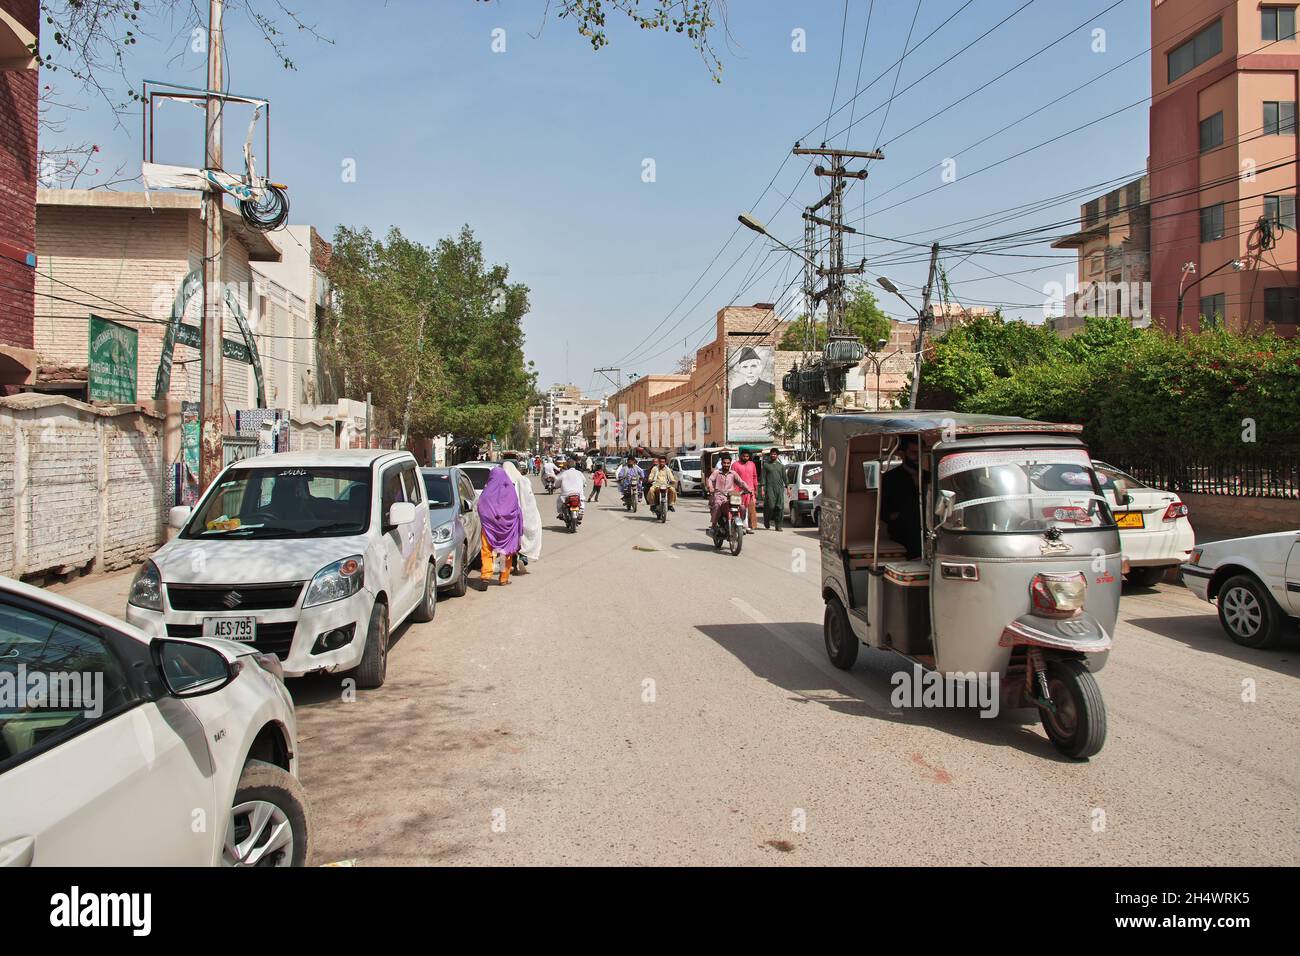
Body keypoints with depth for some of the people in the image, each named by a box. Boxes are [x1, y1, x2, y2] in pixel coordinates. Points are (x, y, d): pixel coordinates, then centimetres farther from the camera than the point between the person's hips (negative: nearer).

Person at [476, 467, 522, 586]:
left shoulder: (486, 492, -4)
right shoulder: (510, 491, -3)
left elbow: (480, 510, 1)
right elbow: (518, 510, 1)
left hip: (489, 526, -1)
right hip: (506, 527, 1)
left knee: (487, 550, 5)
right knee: (506, 550, 10)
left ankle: (485, 574, -10)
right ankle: (504, 578, 14)